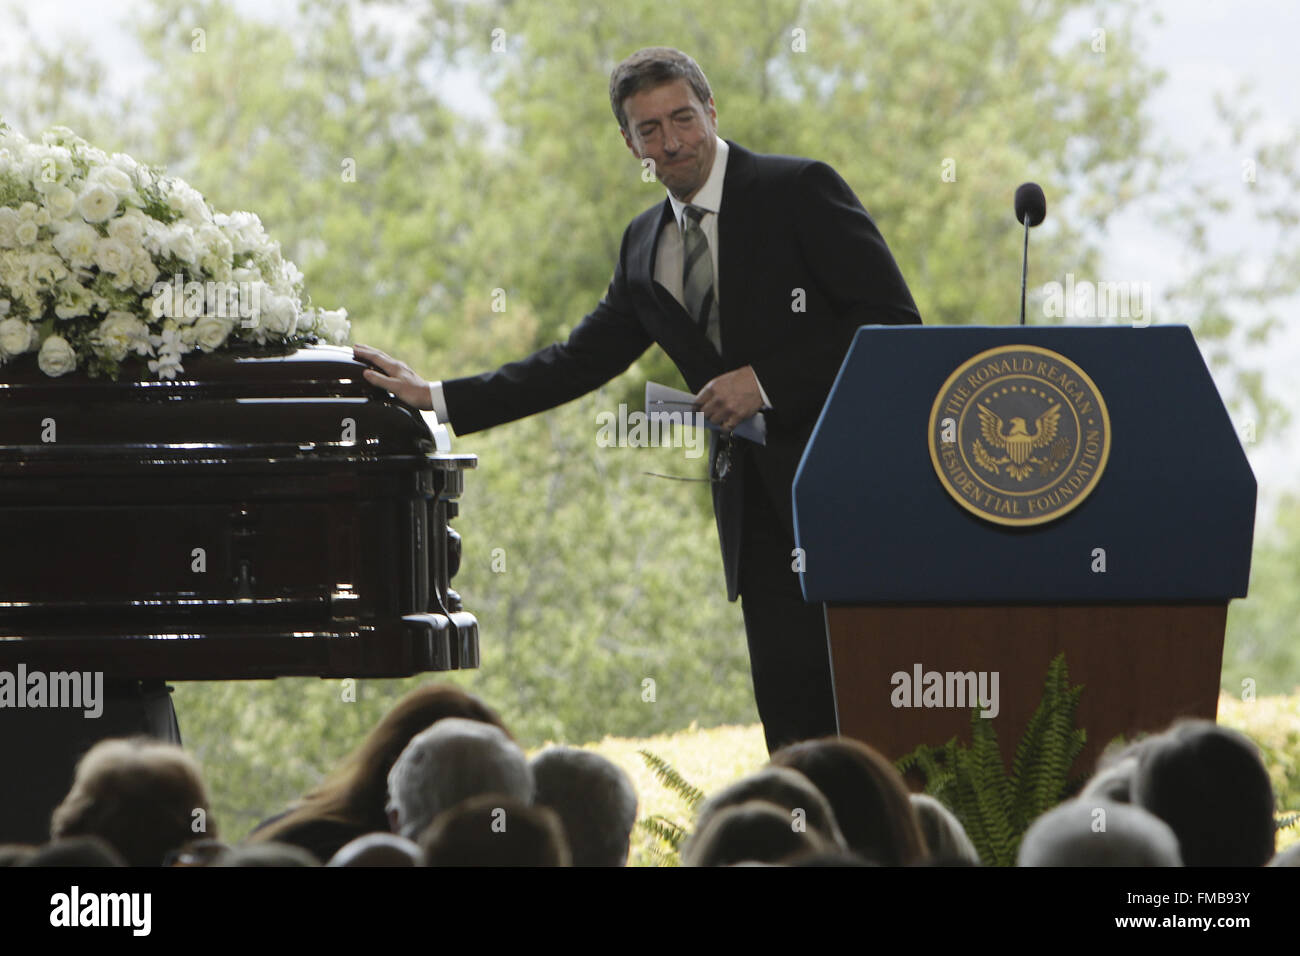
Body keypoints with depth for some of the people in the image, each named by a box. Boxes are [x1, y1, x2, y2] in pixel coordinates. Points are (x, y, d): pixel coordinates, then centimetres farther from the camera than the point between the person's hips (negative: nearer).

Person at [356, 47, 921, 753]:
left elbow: (894, 321, -9)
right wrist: (434, 399, 17)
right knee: (793, 725, -1)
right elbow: (578, 362, 22)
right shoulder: (646, 245, 16)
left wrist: (768, 381, -13)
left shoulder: (800, 191, -4)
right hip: (756, 502, 6)